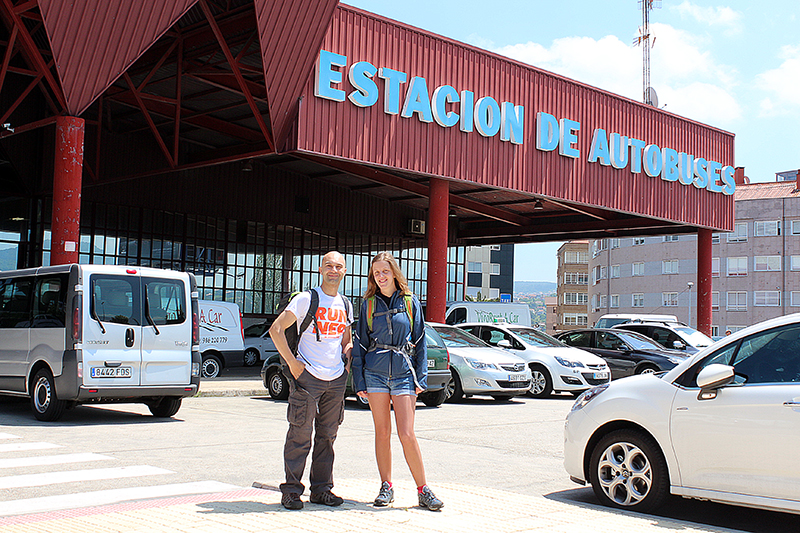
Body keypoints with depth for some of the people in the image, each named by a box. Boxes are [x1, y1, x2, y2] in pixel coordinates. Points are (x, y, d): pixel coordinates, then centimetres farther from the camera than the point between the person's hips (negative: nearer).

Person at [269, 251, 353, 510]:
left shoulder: (345, 305, 13)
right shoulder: (306, 299, -5)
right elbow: (276, 329, -8)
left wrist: (346, 363, 9)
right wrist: (292, 362, -12)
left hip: (336, 380, 6)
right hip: (308, 377, -5)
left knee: (327, 436, 10)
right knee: (300, 435, -4)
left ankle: (321, 489, 19)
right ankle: (291, 490, 5)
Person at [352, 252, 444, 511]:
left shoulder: (410, 301, 4)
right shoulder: (369, 304, 7)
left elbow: (420, 341, 6)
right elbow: (360, 343, 9)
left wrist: (421, 377, -1)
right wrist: (359, 381, 3)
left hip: (404, 372, -1)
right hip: (375, 371, 2)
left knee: (406, 434, -8)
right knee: (382, 432, 4)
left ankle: (423, 490, 2)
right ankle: (386, 487, 17)